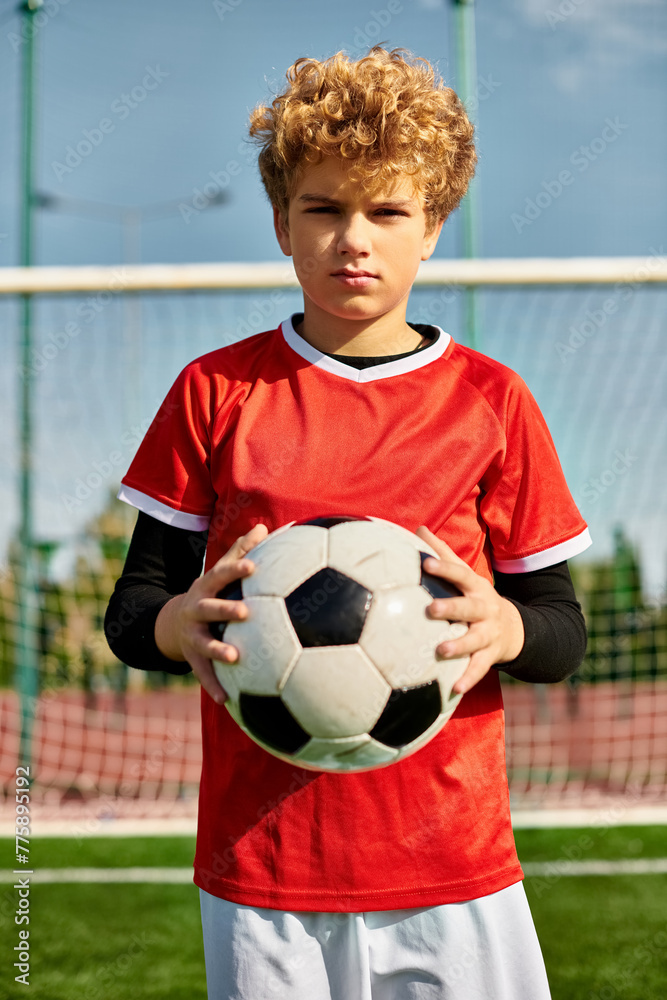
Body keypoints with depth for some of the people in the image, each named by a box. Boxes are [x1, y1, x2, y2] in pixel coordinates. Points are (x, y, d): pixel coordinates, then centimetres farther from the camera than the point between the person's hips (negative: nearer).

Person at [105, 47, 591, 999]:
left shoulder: (492, 401, 3)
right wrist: (183, 623, -18)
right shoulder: (215, 392, 3)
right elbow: (131, 609, 5)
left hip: (454, 867, 0)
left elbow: (563, 627, 5)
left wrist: (503, 628, -17)